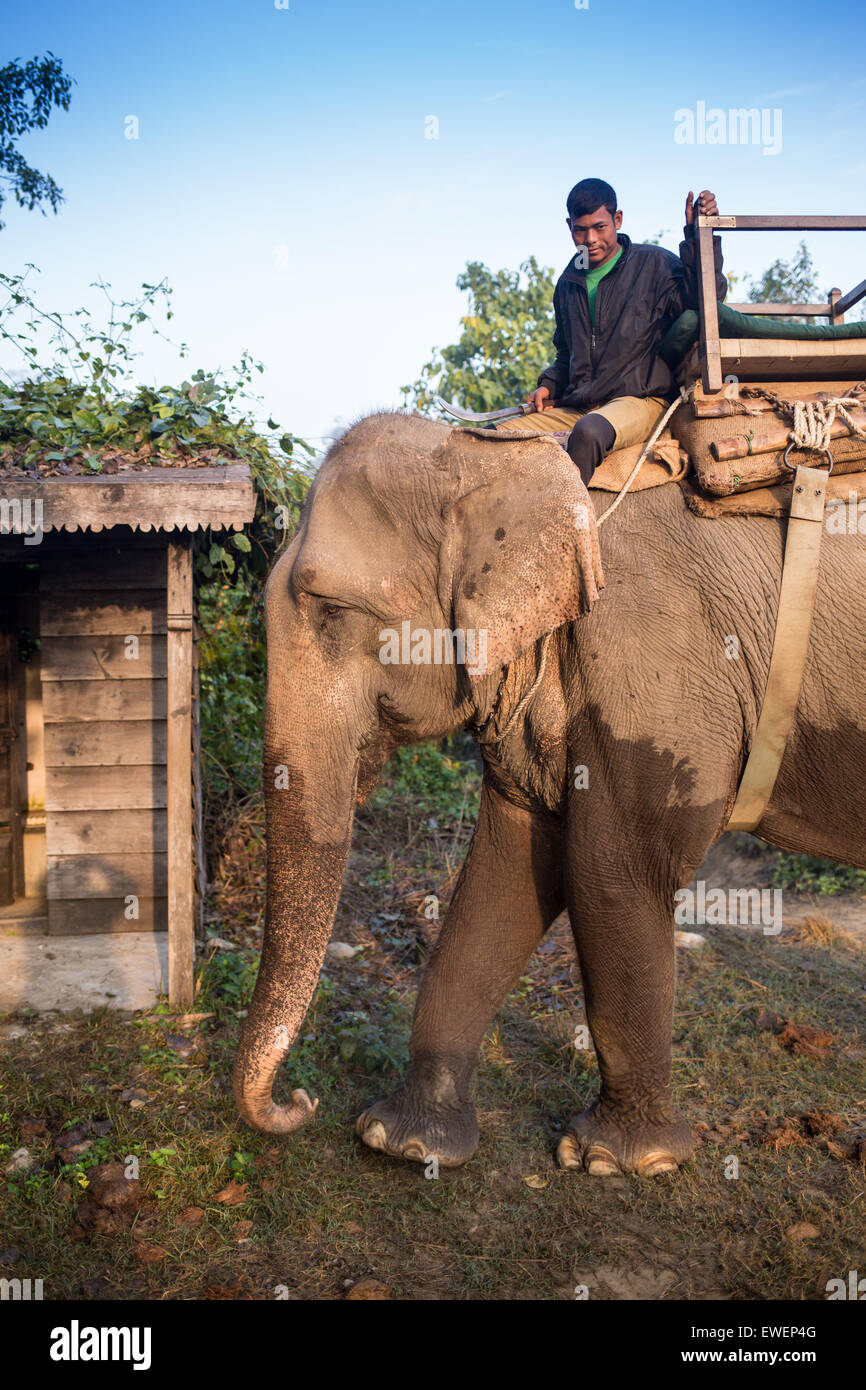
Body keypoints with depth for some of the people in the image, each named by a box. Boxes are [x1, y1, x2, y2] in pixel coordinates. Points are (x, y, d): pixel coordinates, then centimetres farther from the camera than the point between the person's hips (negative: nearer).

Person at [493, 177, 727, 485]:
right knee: (499, 434, -13)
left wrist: (698, 235, -18)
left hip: (638, 400, -6)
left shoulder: (654, 264, 5)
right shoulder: (569, 283, 22)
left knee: (588, 431, -40)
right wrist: (549, 385, 15)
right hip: (575, 408, 6)